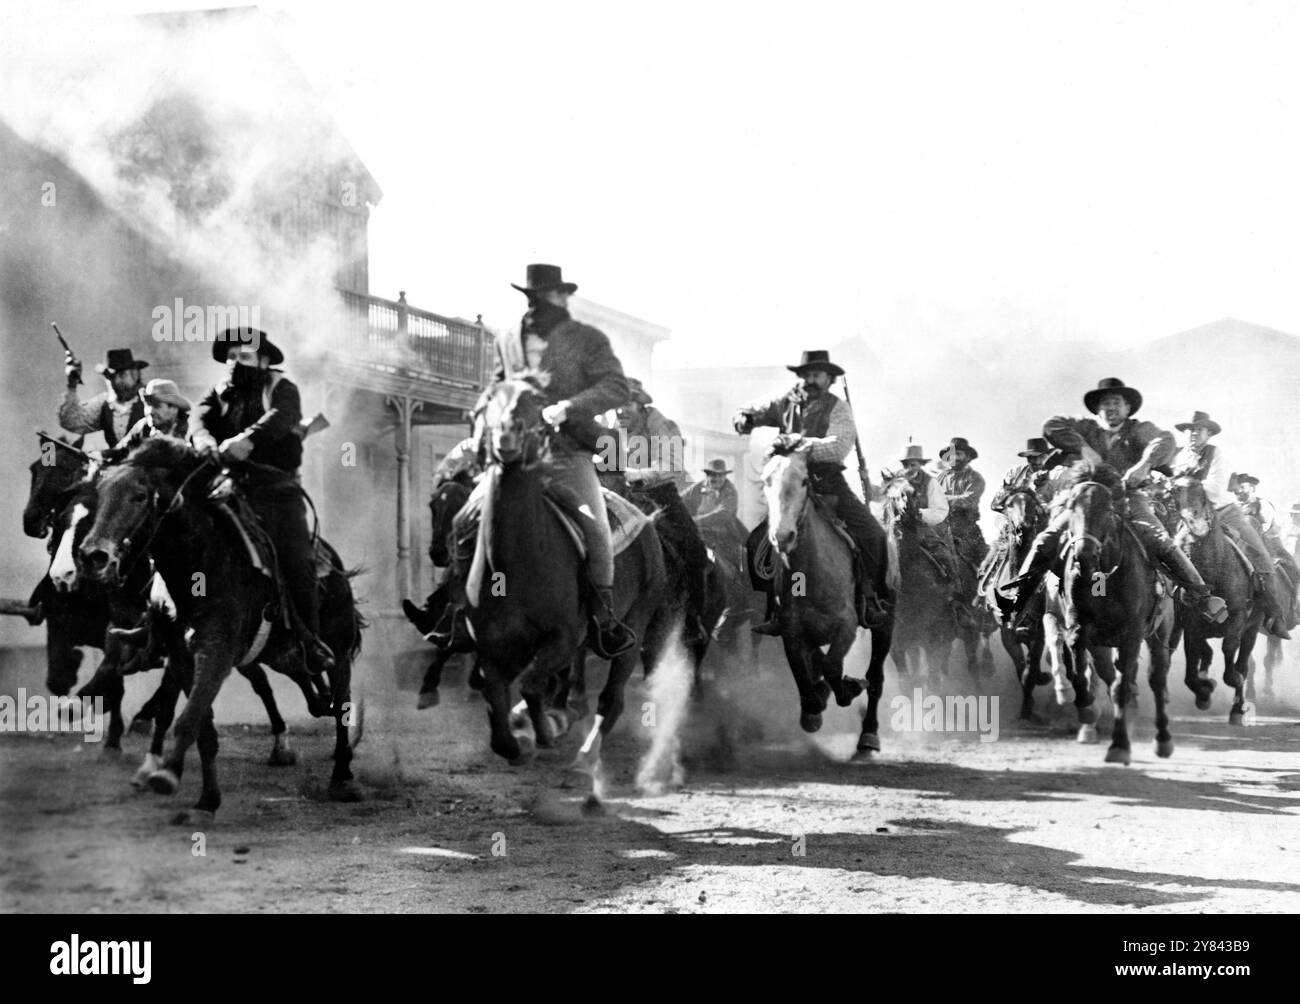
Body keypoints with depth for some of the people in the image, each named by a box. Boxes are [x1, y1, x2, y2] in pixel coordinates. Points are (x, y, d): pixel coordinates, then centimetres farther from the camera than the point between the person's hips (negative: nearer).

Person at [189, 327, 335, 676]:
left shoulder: (282, 388, 8)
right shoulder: (220, 393, 20)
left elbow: (280, 418, -14)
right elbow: (199, 415, 0)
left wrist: (248, 439, -34)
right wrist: (202, 437, -26)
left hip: (277, 488, -3)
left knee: (298, 563, -12)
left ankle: (311, 639, -3)